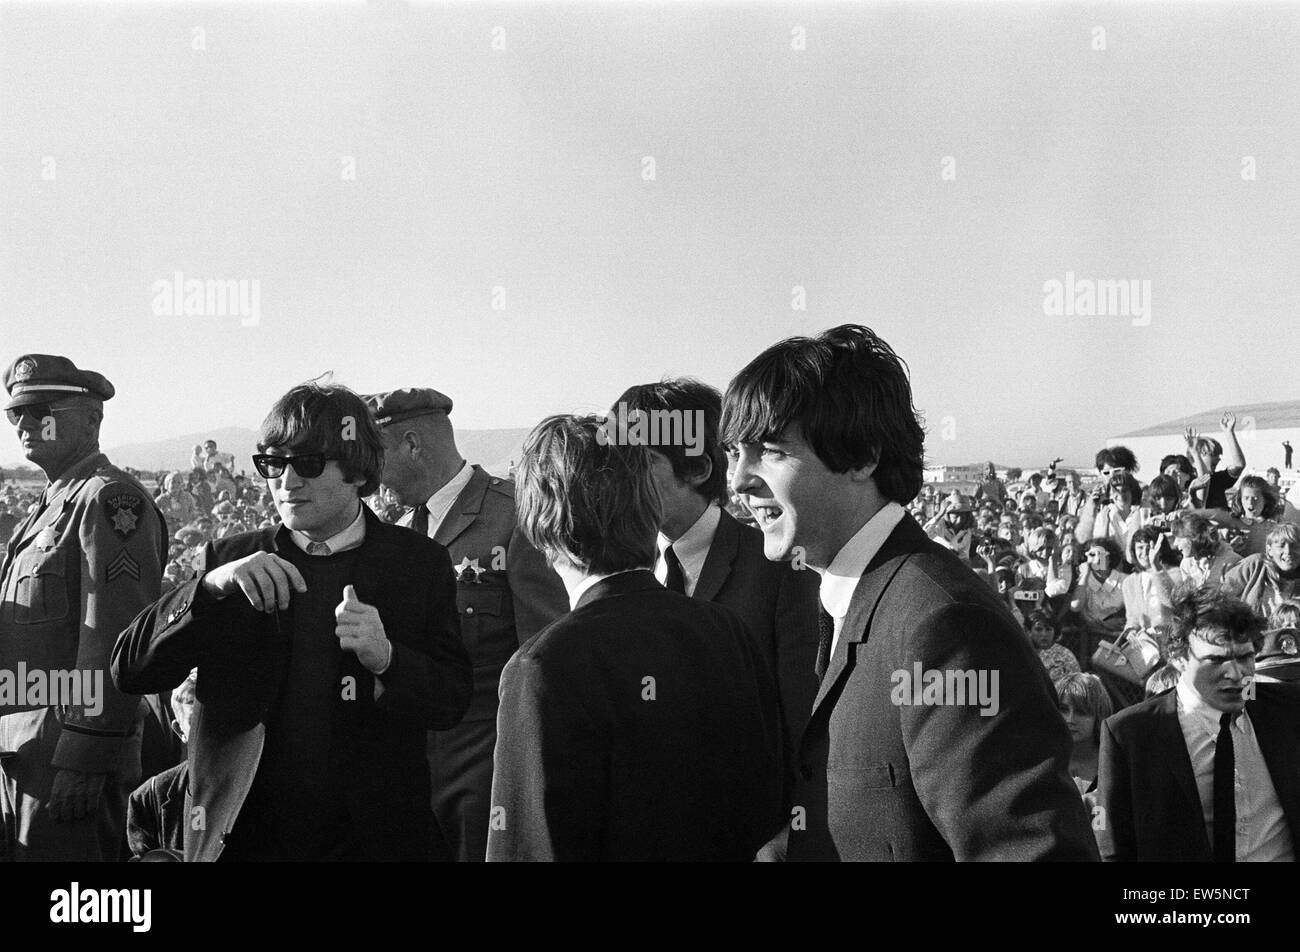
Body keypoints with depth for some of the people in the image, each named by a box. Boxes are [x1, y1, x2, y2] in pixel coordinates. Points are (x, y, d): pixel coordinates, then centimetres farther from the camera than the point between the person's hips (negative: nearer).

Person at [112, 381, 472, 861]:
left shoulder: (419, 563, 2)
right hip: (245, 836, 1)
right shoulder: (229, 560, 4)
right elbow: (128, 671, -4)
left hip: (372, 837, -1)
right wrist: (212, 586, -18)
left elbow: (452, 700, -2)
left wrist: (385, 659, -22)